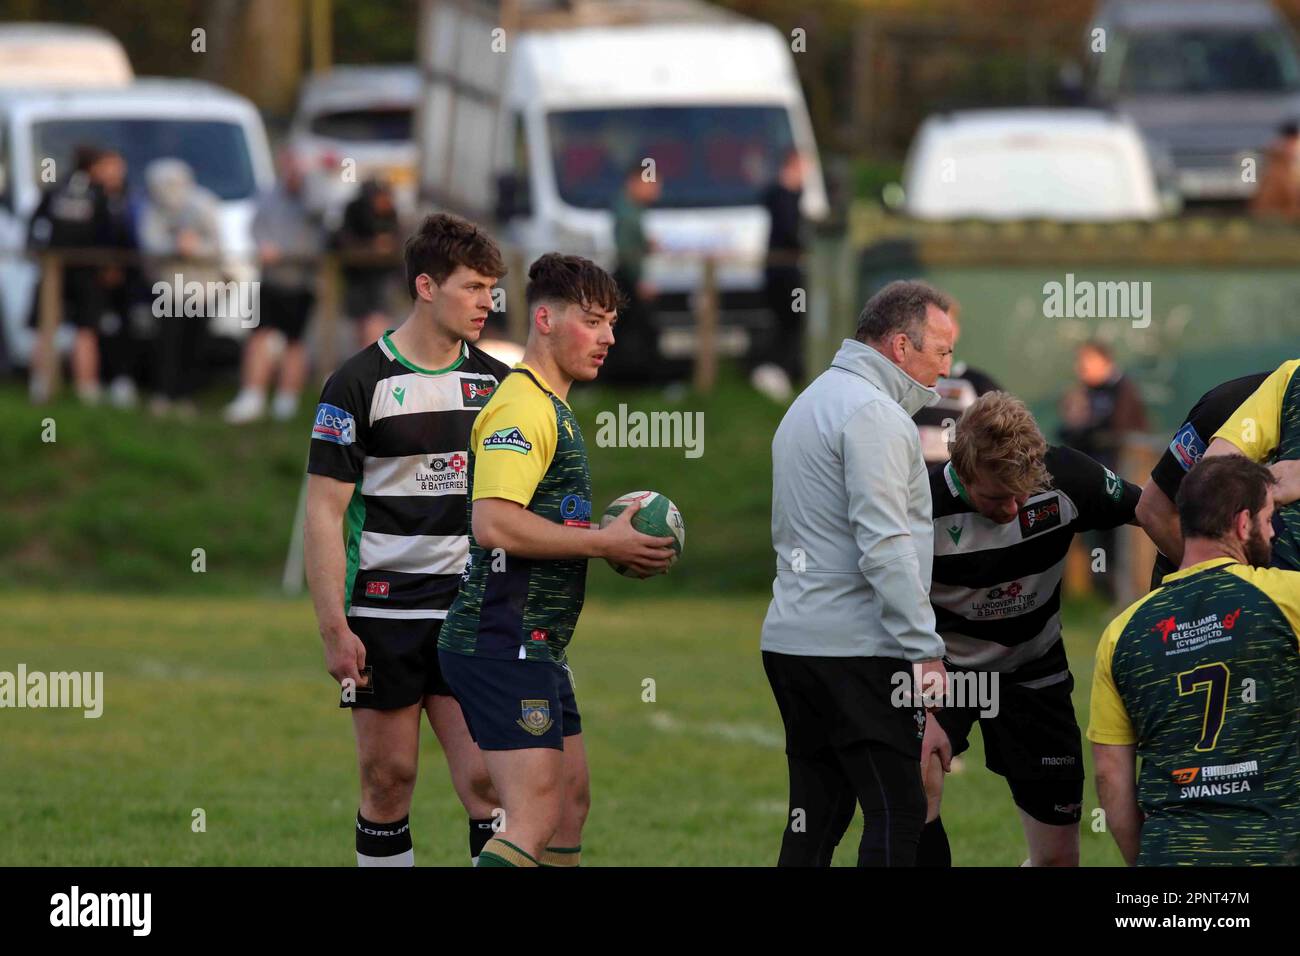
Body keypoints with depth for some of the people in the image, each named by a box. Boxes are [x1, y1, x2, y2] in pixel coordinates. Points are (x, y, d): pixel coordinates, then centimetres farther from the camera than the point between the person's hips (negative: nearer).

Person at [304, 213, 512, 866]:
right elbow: (324, 511, -8)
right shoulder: (360, 382, -6)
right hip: (384, 612, -3)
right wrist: (335, 628, -14)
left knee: (485, 782, -6)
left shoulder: (496, 382, 9)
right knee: (388, 782, 2)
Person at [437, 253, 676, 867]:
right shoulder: (523, 406, -14)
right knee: (535, 819, -17)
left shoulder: (551, 406, 20)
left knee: (571, 800, 16)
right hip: (504, 647, -11)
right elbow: (493, 523, -26)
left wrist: (618, 544, 13)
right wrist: (603, 543, -18)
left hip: (535, 647, 11)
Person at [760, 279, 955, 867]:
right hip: (856, 651, -10)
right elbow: (886, 547, -19)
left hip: (790, 641, 10)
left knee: (816, 816, 10)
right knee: (898, 815, -9)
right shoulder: (874, 413, -11)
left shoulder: (810, 403, 22)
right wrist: (925, 650, -18)